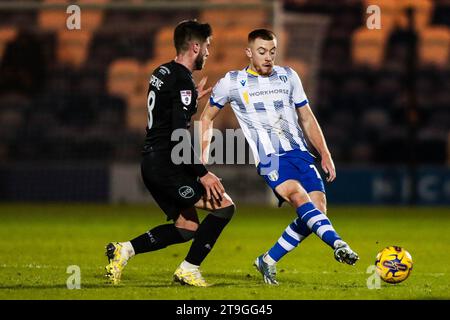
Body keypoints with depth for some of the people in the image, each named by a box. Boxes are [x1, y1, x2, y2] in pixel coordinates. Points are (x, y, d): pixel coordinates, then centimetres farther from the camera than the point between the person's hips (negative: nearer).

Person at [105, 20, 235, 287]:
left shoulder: (162, 73, 13)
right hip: (167, 167, -10)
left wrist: (193, 99, 27)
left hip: (152, 164, 10)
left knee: (187, 227, 15)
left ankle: (125, 250, 11)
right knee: (224, 206, -8)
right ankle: (189, 269, -4)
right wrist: (202, 173, -19)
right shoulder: (183, 82, -16)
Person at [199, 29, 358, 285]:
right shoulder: (232, 82, 6)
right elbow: (207, 117, 19)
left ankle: (268, 261, 4)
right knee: (300, 197, -29)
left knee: (318, 208, -11)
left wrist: (325, 155, 13)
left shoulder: (288, 76, 14)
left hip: (300, 153, 4)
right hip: (270, 158, -4)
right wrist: (203, 155, 11)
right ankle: (338, 245, -48)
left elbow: (307, 118, 19)